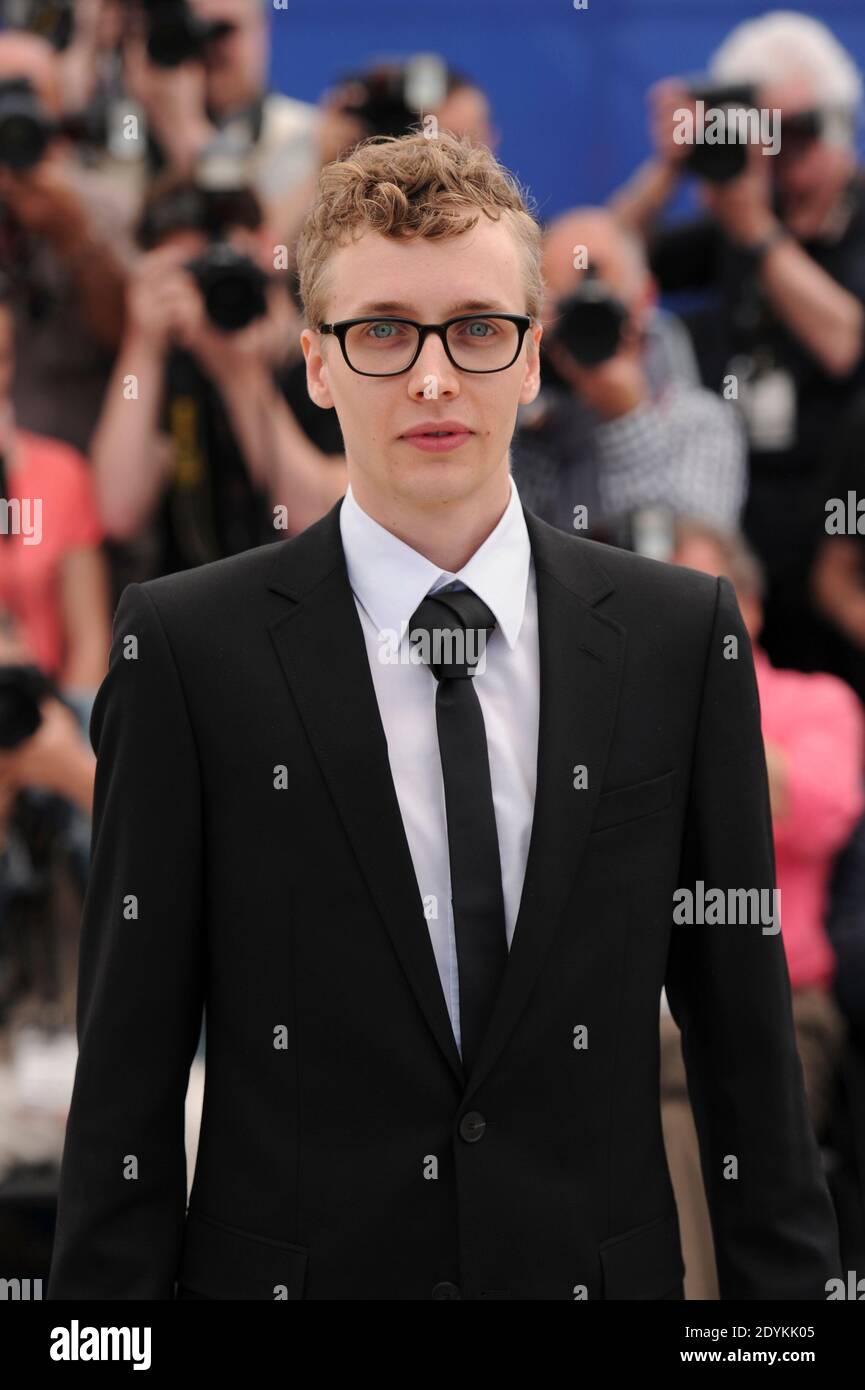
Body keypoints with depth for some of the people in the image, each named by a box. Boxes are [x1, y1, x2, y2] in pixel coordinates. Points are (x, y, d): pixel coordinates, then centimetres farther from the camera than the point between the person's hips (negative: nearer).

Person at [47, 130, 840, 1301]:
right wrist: (106, 1295, -8)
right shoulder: (188, 647, -4)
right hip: (294, 1267, -2)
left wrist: (789, 1283, 0)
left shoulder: (681, 635, 1)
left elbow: (741, 1025, 3)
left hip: (602, 1267, 2)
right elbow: (129, 1060, -4)